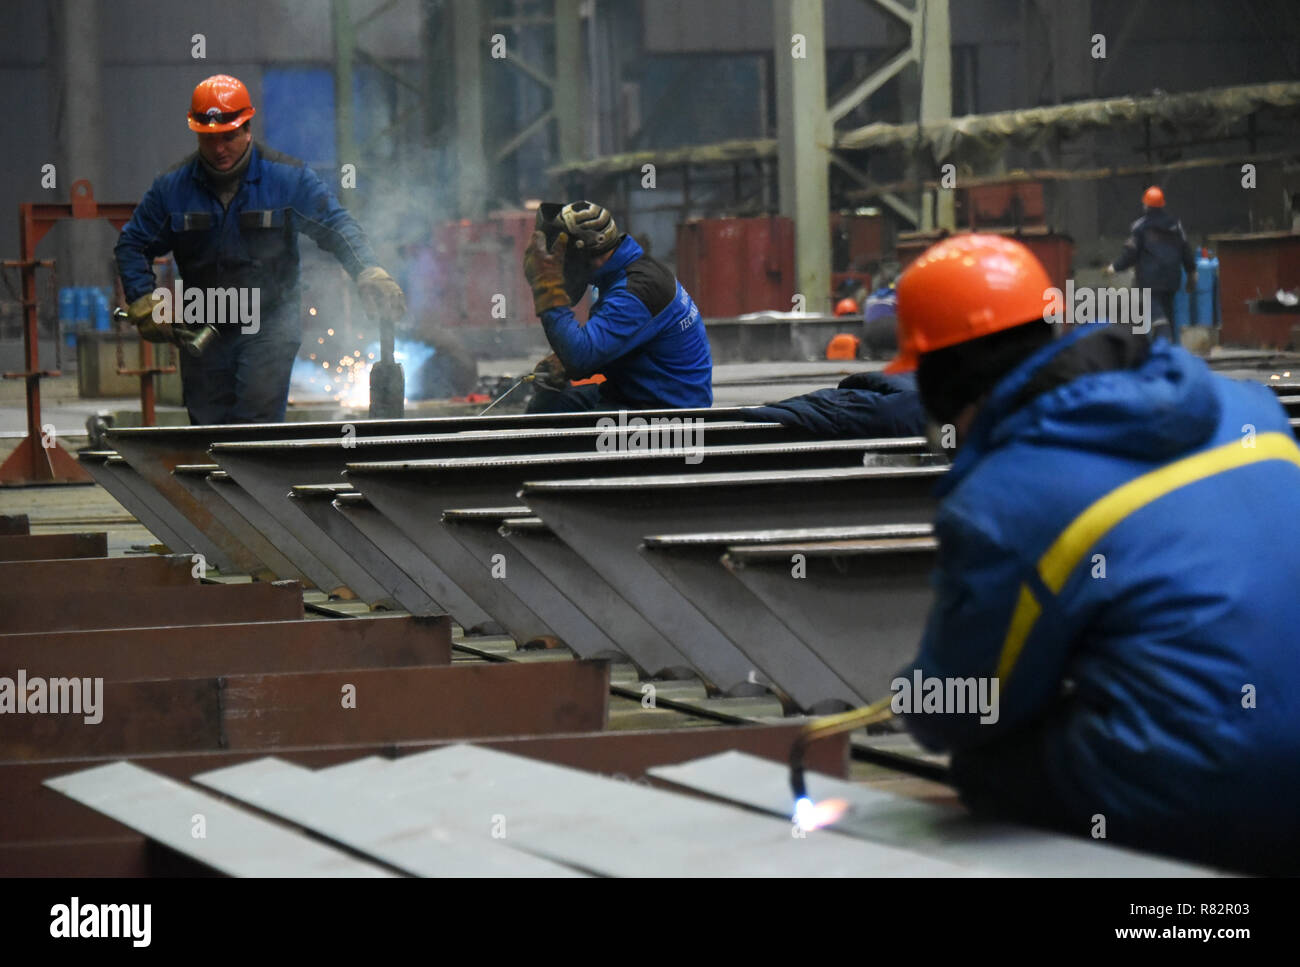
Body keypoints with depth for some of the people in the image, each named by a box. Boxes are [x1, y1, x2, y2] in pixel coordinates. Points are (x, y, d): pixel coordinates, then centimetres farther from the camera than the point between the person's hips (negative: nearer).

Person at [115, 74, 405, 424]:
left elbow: (338, 227, -6)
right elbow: (132, 244, 9)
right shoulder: (173, 188, 0)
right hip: (200, 335, 3)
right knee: (207, 425, 7)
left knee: (258, 418, -17)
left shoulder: (288, 179, -6)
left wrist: (370, 275, -24)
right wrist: (144, 304, -5)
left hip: (270, 325, -3)